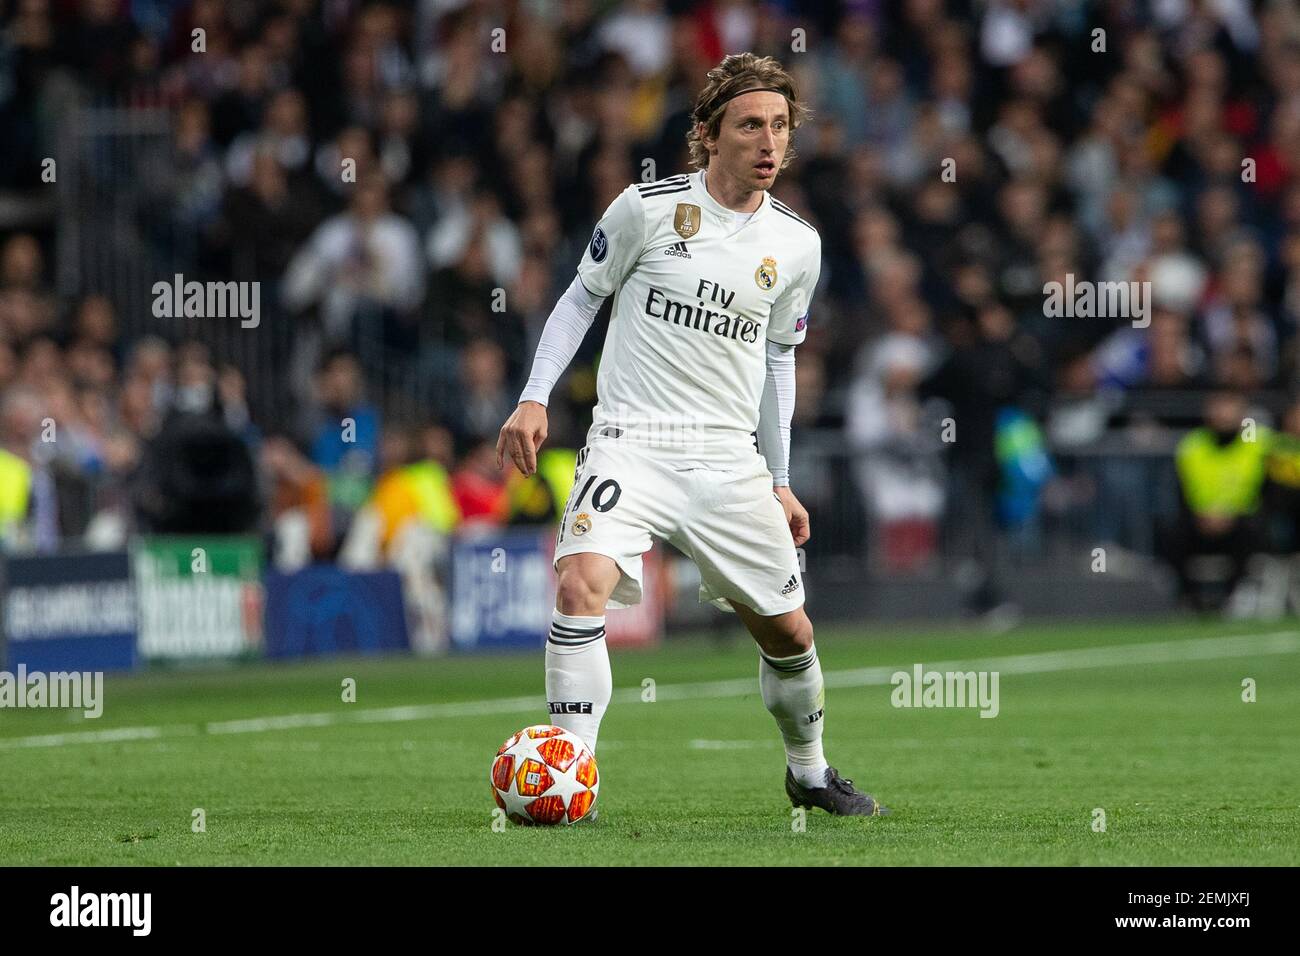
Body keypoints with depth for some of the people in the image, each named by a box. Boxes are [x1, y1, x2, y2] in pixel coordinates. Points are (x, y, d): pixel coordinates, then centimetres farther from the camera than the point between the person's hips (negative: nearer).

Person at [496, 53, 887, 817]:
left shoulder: (796, 245, 7)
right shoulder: (648, 207, -5)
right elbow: (581, 297, 7)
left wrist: (780, 482, 18)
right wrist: (535, 398, -3)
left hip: (730, 459, 4)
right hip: (631, 441, -4)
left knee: (788, 629, 10)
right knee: (582, 582, -28)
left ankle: (809, 771, 37)